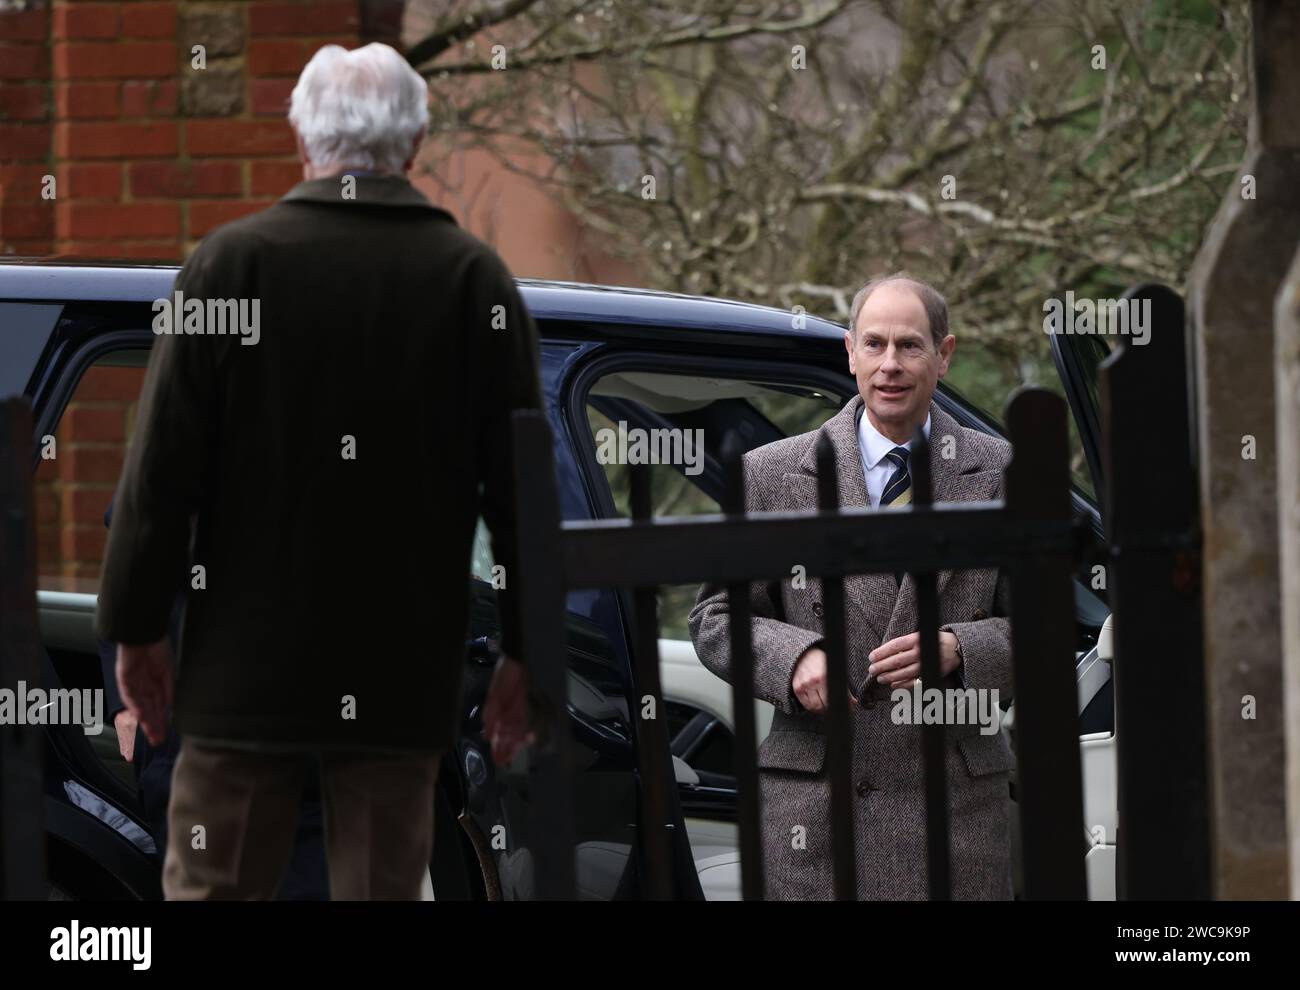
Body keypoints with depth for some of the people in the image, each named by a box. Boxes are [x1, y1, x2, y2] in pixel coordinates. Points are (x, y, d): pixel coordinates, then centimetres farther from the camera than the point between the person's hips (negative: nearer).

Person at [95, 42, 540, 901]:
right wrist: (524, 652, 8)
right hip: (406, 674, 1)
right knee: (383, 885, 4)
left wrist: (137, 627, 4)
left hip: (246, 668, -1)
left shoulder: (232, 263, -4)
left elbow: (164, 463, -4)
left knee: (214, 884, 5)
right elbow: (519, 481, 1)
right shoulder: (475, 278, 0)